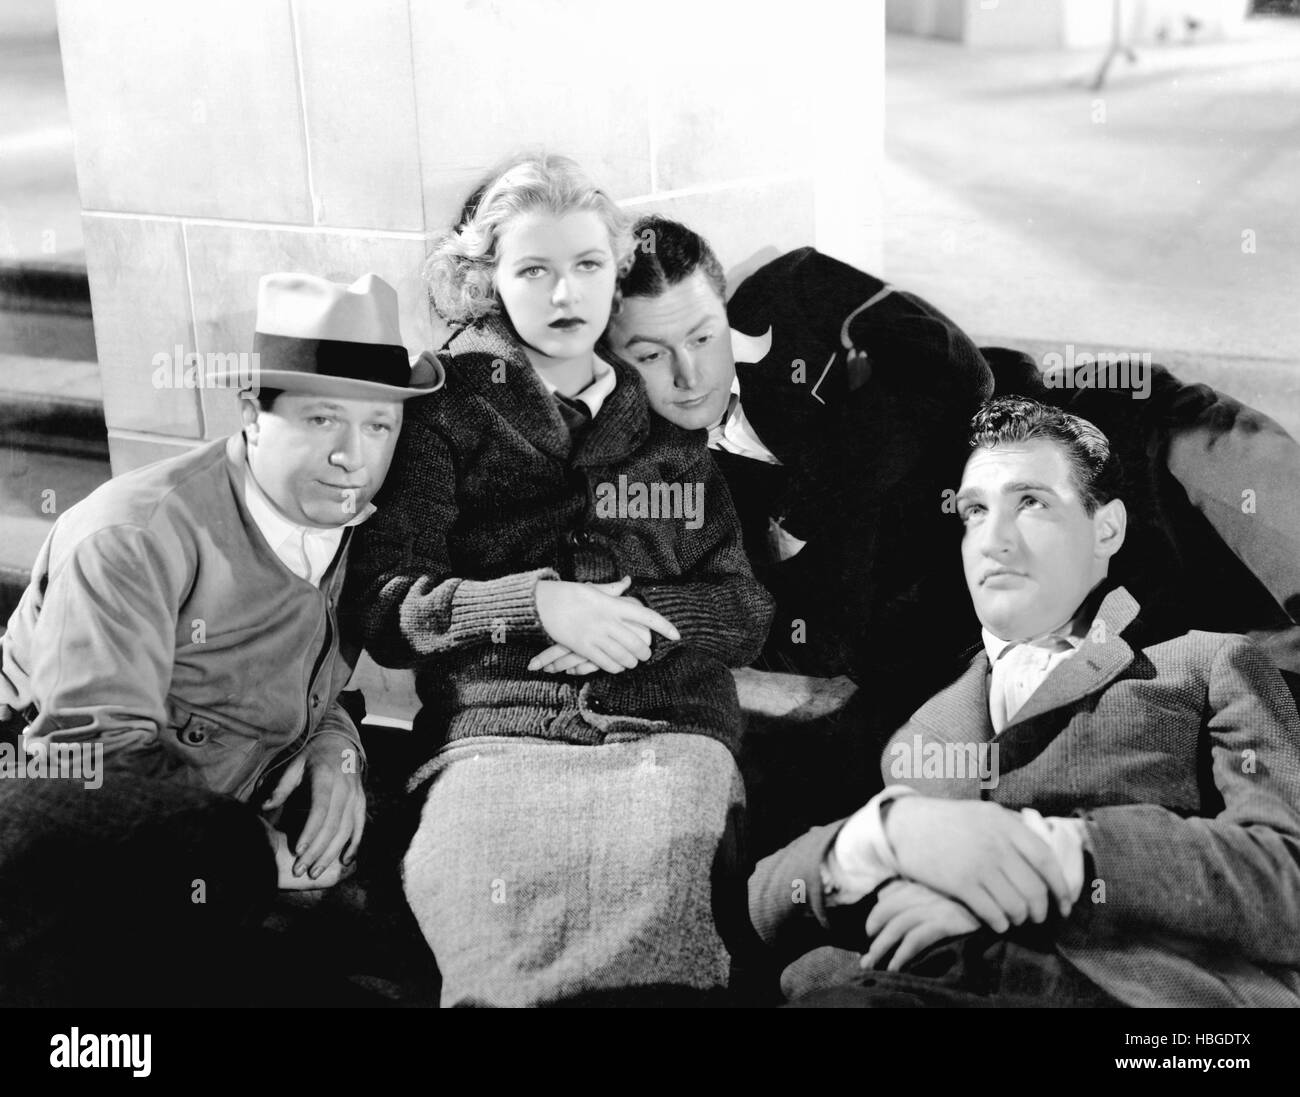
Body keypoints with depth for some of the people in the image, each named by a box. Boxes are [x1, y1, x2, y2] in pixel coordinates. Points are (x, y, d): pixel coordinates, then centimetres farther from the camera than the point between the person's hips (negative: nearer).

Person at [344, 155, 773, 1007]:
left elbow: (748, 611, 14)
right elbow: (383, 604, 5)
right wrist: (535, 603, -10)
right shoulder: (451, 419, 14)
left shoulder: (674, 427, 20)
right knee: (483, 896, -31)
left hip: (669, 731, 1)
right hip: (496, 732, -1)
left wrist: (636, 620, -5)